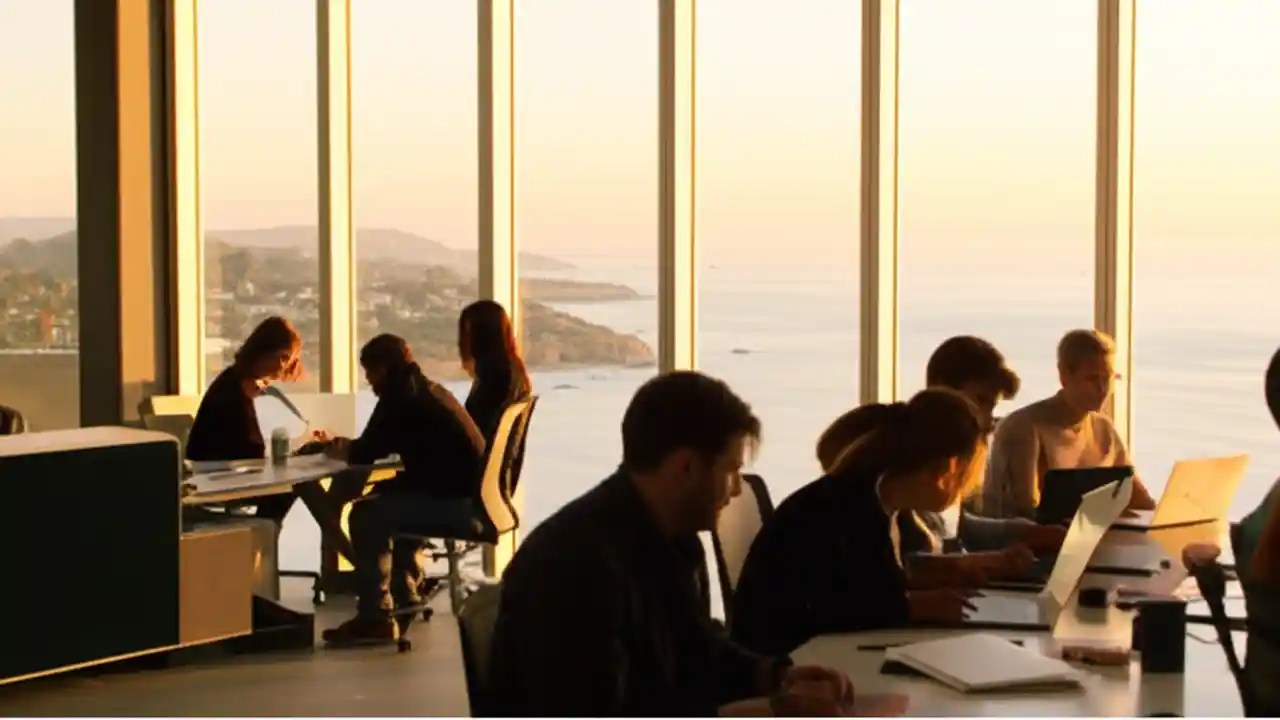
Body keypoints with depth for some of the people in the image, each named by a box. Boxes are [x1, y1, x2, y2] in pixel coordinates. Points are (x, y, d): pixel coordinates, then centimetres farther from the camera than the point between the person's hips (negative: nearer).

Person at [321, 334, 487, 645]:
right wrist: (350, 447, 20)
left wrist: (341, 451, 9)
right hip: (468, 495, 10)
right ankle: (404, 593, 32)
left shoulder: (402, 398, -11)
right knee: (388, 500, 28)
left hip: (456, 501, -10)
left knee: (367, 515, -9)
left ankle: (375, 617, -9)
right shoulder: (428, 390, 19)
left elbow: (365, 455, -12)